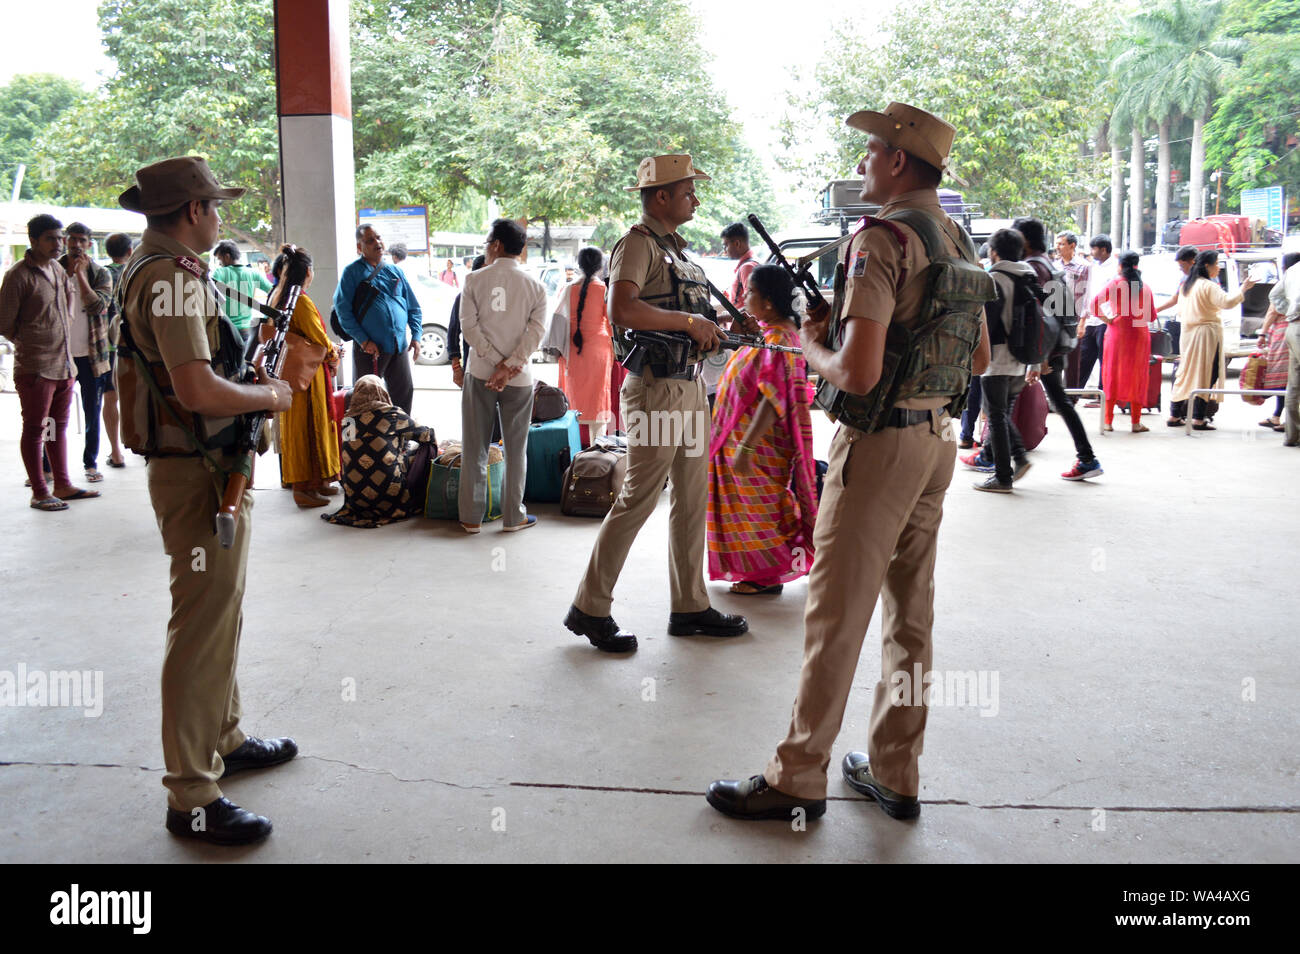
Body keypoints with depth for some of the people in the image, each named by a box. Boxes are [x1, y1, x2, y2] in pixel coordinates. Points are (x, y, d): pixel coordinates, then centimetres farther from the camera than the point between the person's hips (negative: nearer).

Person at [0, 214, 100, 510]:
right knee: (34, 430, 1)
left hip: (64, 364, 7)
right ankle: (40, 493, 8)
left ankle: (62, 485, 23)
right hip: (35, 369, -7)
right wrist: (30, 344, 0)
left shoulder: (60, 270, 12)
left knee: (59, 426, 15)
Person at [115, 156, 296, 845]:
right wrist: (269, 396, -12)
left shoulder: (152, 268, 14)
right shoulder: (174, 277, -19)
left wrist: (252, 379, 12)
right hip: (196, 474, -11)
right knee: (202, 628, -5)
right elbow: (198, 392, -29)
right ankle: (191, 797, 4)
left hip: (212, 470, 11)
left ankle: (225, 739, 37)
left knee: (220, 614, 21)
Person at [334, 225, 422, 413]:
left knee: (405, 392, 8)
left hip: (399, 348, 4)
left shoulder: (395, 271, 14)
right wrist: (363, 340, -14)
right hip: (370, 348, -4)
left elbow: (413, 307, 18)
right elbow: (342, 309, -7)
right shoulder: (352, 272, 0)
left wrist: (416, 335, 4)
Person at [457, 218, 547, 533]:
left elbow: (469, 326, -9)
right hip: (519, 377, 0)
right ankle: (513, 516, 13)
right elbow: (537, 330, -9)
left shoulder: (475, 279, -2)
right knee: (516, 448, 9)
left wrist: (498, 363, -9)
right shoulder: (535, 286, 1)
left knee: (474, 447, 8)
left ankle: (471, 517, 11)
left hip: (480, 373, 0)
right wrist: (510, 367, -13)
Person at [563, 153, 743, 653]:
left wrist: (711, 331, 9)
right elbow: (622, 311, -26)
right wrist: (688, 321, -19)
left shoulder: (675, 247, 18)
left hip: (690, 387, 9)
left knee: (692, 499, 12)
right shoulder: (639, 243, -10)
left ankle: (689, 606, 22)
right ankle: (589, 608, 7)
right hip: (656, 390, -9)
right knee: (637, 499, -5)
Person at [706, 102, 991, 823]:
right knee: (909, 610, 13)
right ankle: (895, 774, 23)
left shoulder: (881, 239, -16)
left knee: (837, 613, -1)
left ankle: (797, 779, 10)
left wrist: (810, 346, -4)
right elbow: (980, 358, 20)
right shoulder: (959, 241, 12)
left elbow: (857, 374, -23)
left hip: (881, 441, -9)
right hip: (939, 439, 9)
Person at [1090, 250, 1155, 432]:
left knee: (1113, 375, 6)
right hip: (1140, 334, 2)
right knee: (1137, 377, 7)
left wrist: (1106, 320, -4)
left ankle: (1109, 421, 5)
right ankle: (1136, 422, 8)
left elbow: (1093, 304, -14)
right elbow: (1152, 316, 6)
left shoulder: (1115, 283, -3)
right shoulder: (1145, 287, 3)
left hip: (1117, 331, -1)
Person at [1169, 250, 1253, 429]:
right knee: (1206, 376, -5)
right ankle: (1198, 419, -8)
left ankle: (1174, 416, 13)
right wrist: (1243, 289, -15)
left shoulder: (1186, 285, 13)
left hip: (1188, 334, 8)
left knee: (1185, 374, 12)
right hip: (1207, 334, -8)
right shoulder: (1209, 286, -12)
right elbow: (1227, 302, -23)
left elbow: (1180, 312, 19)